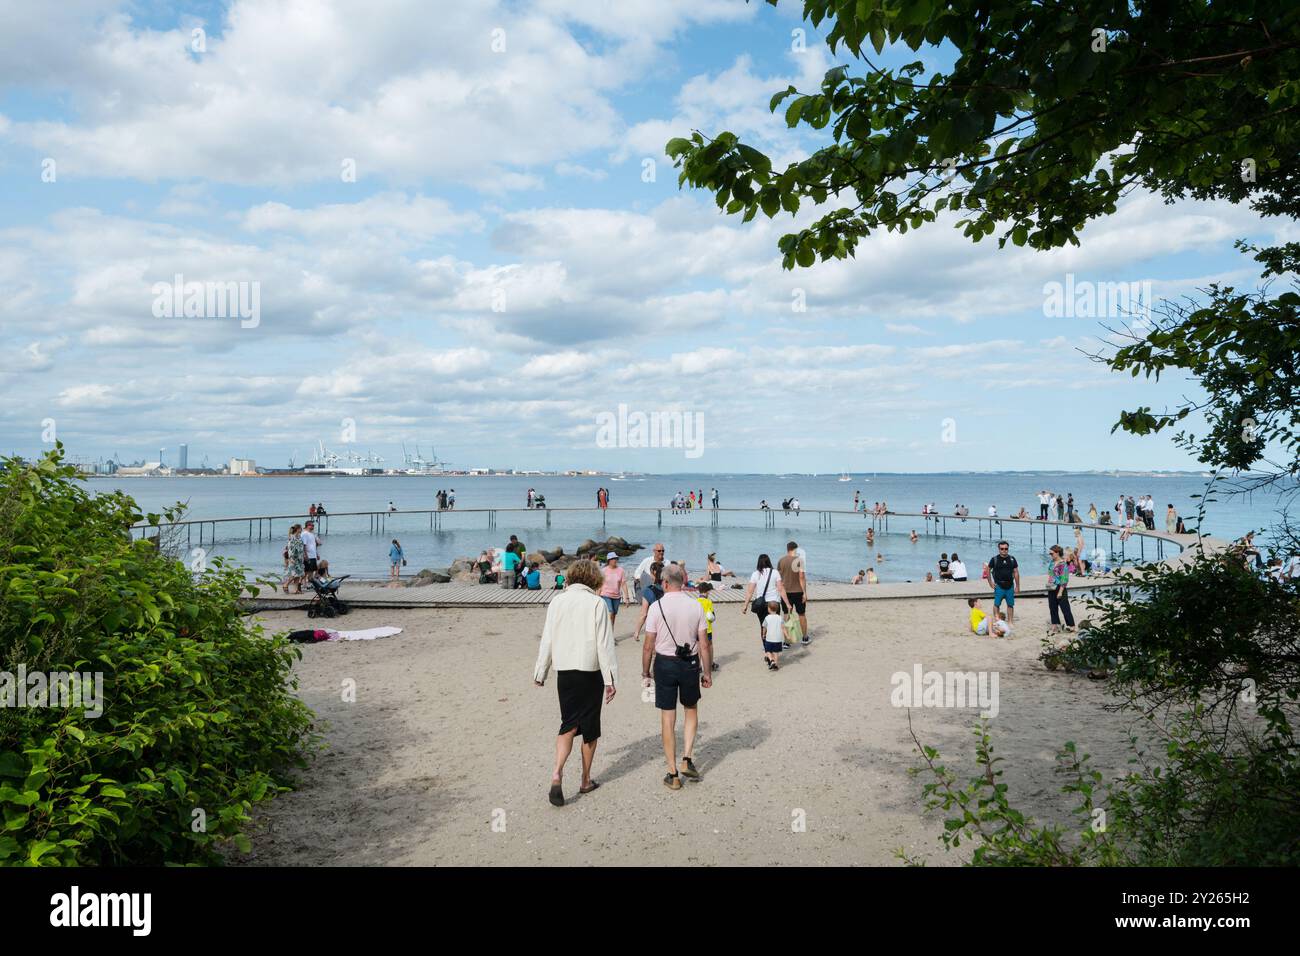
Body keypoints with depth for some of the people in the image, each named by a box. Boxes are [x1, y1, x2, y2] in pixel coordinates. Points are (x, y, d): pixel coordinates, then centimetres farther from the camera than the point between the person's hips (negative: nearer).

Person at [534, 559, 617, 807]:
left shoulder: (556, 602, 1)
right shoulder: (596, 604, -10)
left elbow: (547, 640, 5)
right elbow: (605, 645, -11)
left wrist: (540, 673, 14)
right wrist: (610, 679, -6)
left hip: (564, 672, 3)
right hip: (590, 673, -3)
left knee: (568, 724, 10)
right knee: (590, 727, 12)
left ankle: (557, 773, -10)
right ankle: (586, 780, 21)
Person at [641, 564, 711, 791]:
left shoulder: (657, 607, -10)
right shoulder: (696, 606, -5)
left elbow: (648, 647, -7)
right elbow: (705, 645, -4)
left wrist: (645, 673, 5)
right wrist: (707, 672, 7)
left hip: (664, 663, -1)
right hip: (690, 663, 2)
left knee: (667, 719, 7)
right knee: (691, 710, 23)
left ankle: (673, 774, 13)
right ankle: (687, 759, 12)